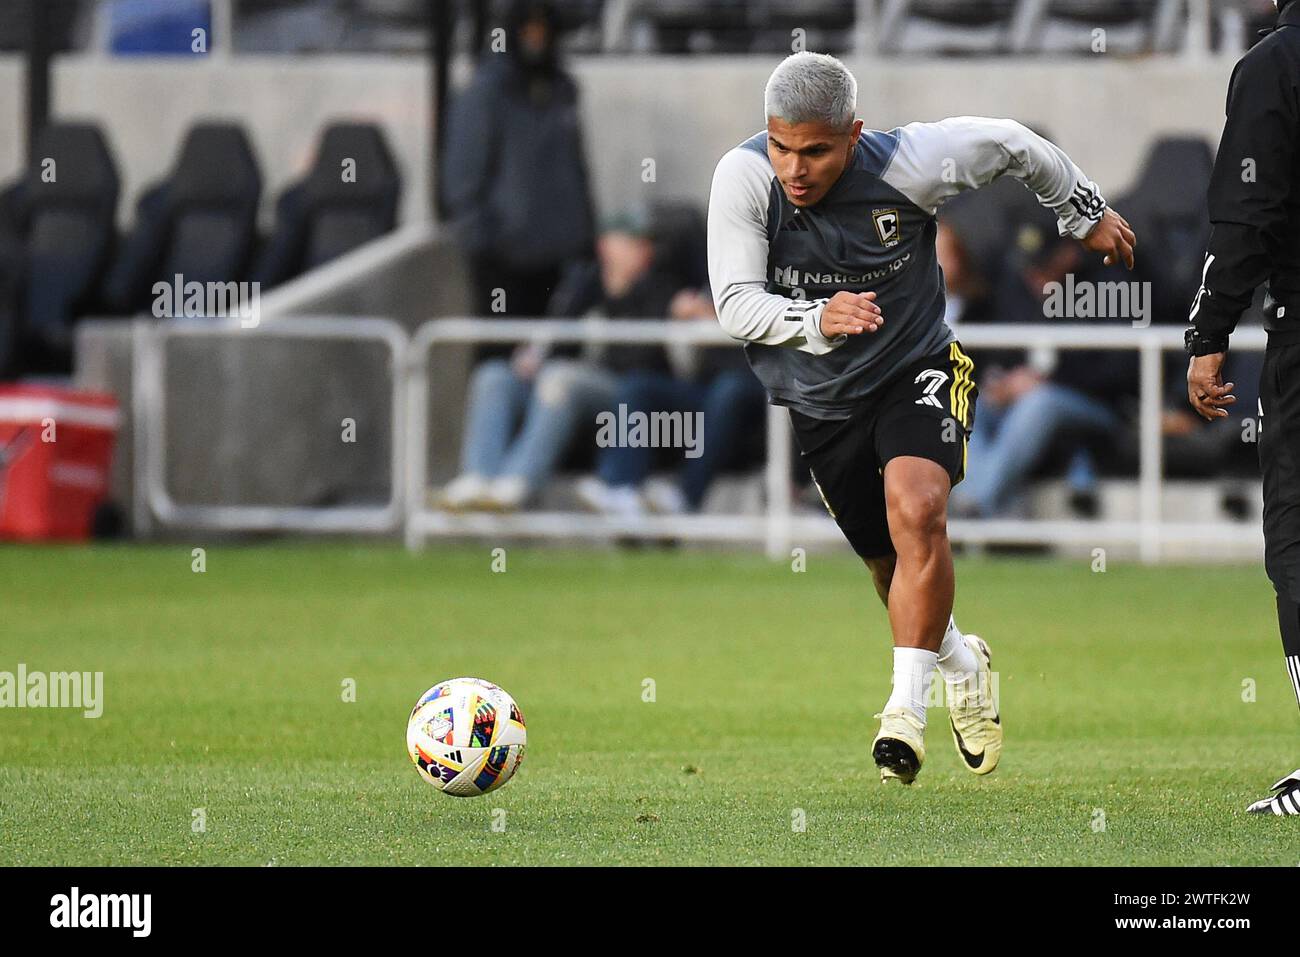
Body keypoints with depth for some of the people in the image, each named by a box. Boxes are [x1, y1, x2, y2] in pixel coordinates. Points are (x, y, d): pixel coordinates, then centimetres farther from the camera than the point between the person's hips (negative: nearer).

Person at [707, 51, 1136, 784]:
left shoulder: (908, 166, -24)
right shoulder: (743, 178, -22)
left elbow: (1011, 145, -6)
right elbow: (735, 304, -22)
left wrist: (1087, 215, 10)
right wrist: (816, 321, -42)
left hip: (917, 372, -2)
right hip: (821, 405, 2)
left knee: (916, 507, -30)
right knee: (897, 573, 11)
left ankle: (907, 709, -27)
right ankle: (963, 667, 44)